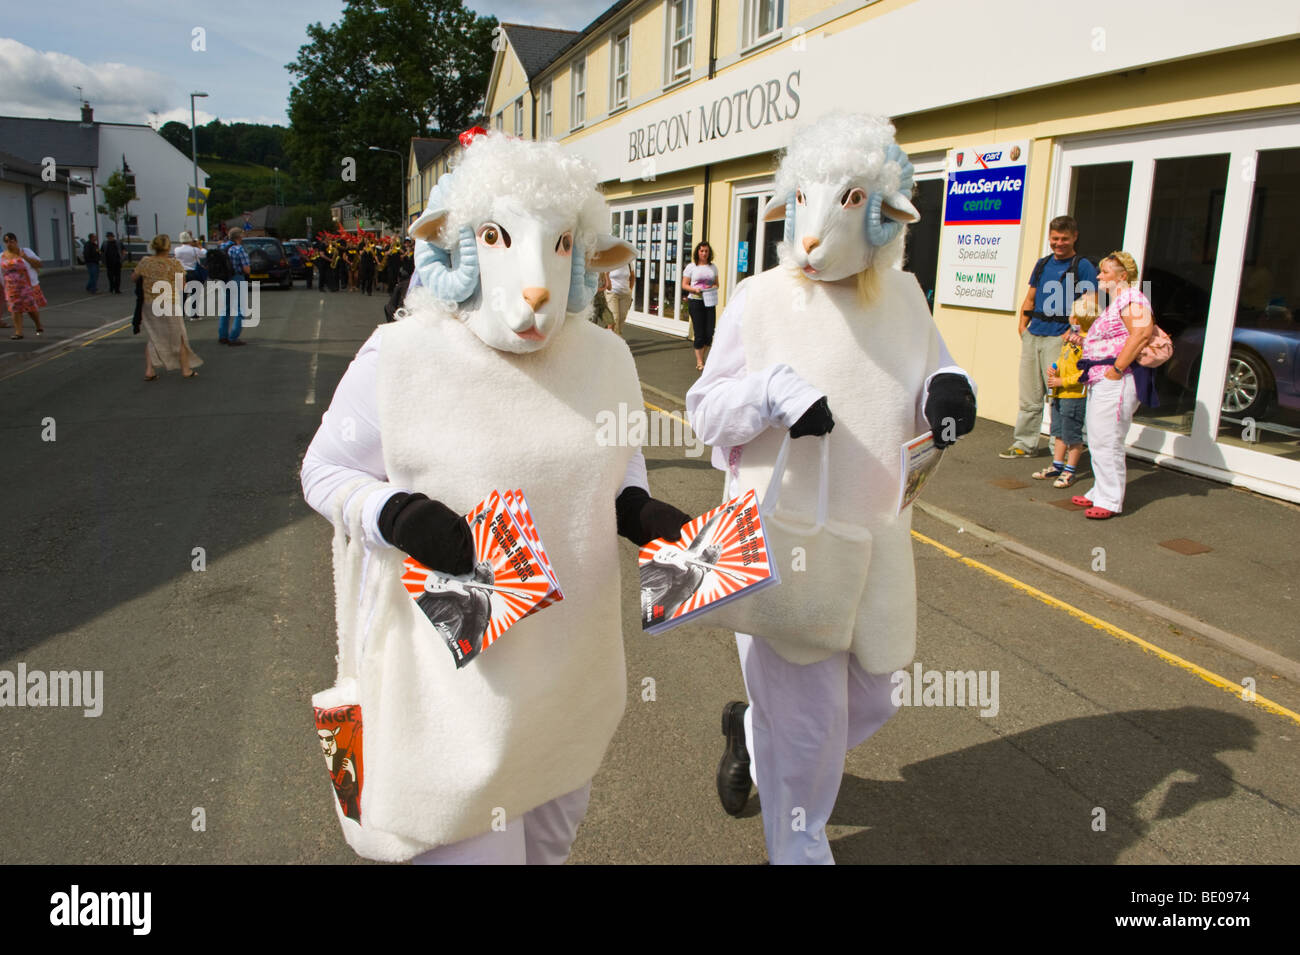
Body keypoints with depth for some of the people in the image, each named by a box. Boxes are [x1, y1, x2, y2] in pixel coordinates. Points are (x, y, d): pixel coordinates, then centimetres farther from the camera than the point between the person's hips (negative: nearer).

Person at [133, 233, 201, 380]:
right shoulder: (174, 263, -13)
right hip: (170, 305, -3)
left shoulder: (145, 262, -3)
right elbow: (183, 286, -8)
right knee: (178, 337, 12)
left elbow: (135, 278, 9)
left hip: (148, 305, 3)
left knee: (153, 337, 16)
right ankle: (185, 369, 21)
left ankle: (149, 370, 7)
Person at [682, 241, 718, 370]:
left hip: (709, 302, 3)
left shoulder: (713, 267, 12)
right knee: (699, 333, -3)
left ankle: (703, 357, 19)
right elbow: (684, 285, 1)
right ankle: (699, 362, 4)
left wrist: (713, 287, -5)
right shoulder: (691, 267, 2)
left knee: (710, 332, 0)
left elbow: (716, 283, 18)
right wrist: (695, 289, -17)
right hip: (696, 301, -3)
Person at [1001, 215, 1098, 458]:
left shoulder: (1082, 267, -2)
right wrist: (1023, 327, 11)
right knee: (1029, 396, 10)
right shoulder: (1042, 264, 16)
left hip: (1059, 338, -6)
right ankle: (1025, 444, 20)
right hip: (1032, 336, 6)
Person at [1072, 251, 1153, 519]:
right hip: (1099, 381, 11)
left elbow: (1142, 333, -25)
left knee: (1106, 441, -7)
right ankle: (1100, 493, 24)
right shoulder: (1114, 302, 20)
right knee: (1098, 441, 15)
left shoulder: (1131, 299, -11)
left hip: (1115, 383, -11)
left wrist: (1117, 369, -24)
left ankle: (1110, 501, -1)